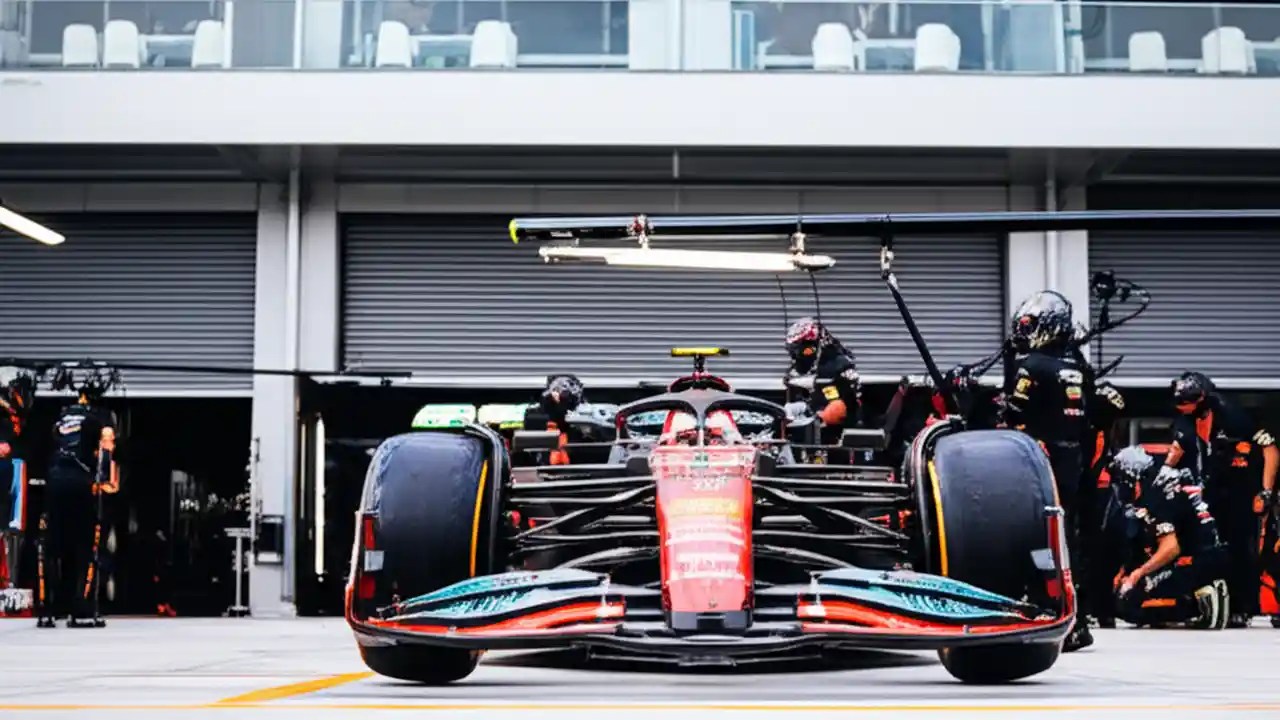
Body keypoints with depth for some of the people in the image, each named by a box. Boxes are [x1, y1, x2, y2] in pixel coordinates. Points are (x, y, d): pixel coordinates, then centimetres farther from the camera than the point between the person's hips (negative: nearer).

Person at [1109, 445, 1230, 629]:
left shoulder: (1155, 497, -12)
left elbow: (1171, 547, -21)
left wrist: (1138, 573, -11)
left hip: (1198, 564, -9)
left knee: (1128, 601, -11)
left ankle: (1199, 602, -14)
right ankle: (1202, 592, 7)